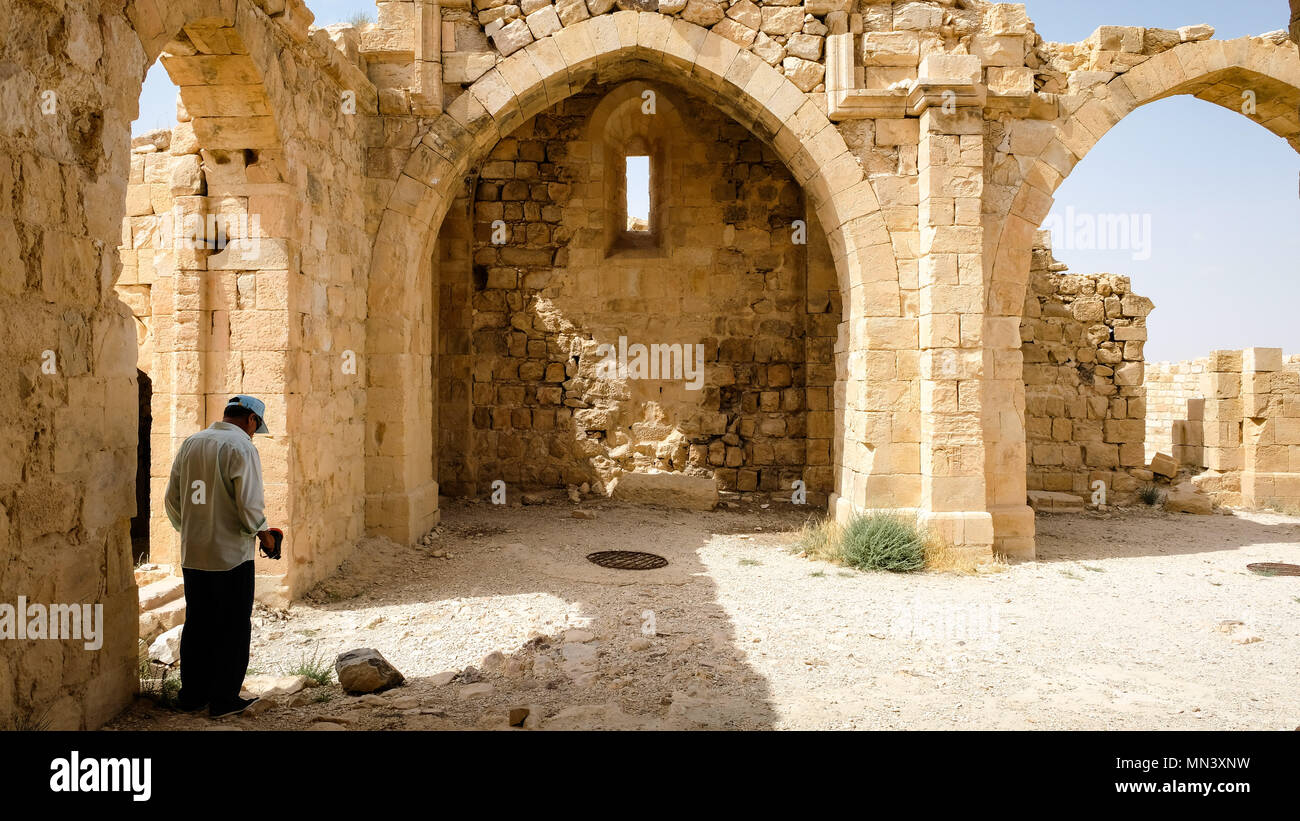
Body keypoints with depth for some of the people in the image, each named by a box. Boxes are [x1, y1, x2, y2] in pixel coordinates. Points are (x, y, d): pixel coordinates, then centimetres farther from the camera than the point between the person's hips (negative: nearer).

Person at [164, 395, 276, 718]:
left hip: (192, 555, 7)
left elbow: (172, 499, 12)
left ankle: (191, 695, 26)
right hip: (231, 556, -7)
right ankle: (223, 700, 12)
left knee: (196, 625, 17)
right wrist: (263, 533, -1)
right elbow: (249, 506, -18)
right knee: (232, 629, 5)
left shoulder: (189, 444, 9)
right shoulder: (241, 448, -13)